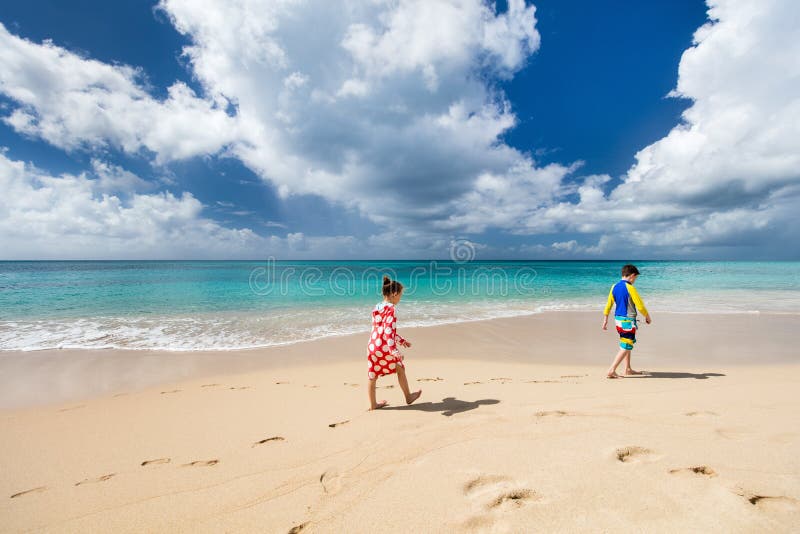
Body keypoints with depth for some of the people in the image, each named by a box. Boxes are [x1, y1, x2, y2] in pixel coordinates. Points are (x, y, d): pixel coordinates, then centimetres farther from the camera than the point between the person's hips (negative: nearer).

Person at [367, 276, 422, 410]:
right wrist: (394, 350, -30)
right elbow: (389, 330, -24)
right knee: (400, 368, 16)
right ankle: (408, 397, 32)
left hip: (372, 346, 7)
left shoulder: (377, 308, 13)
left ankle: (373, 404, 24)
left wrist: (401, 340, 33)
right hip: (385, 347, -7)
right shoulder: (390, 308, -13)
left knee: (372, 376, 13)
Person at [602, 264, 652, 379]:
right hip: (628, 321, -8)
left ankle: (628, 369, 30)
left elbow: (608, 304, 8)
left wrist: (605, 320, 14)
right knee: (626, 347, -1)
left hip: (618, 319, 8)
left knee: (627, 344, 21)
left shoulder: (614, 287, 4)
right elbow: (640, 306, -13)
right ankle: (611, 371, -5)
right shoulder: (630, 288, -16)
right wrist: (648, 317, 5)